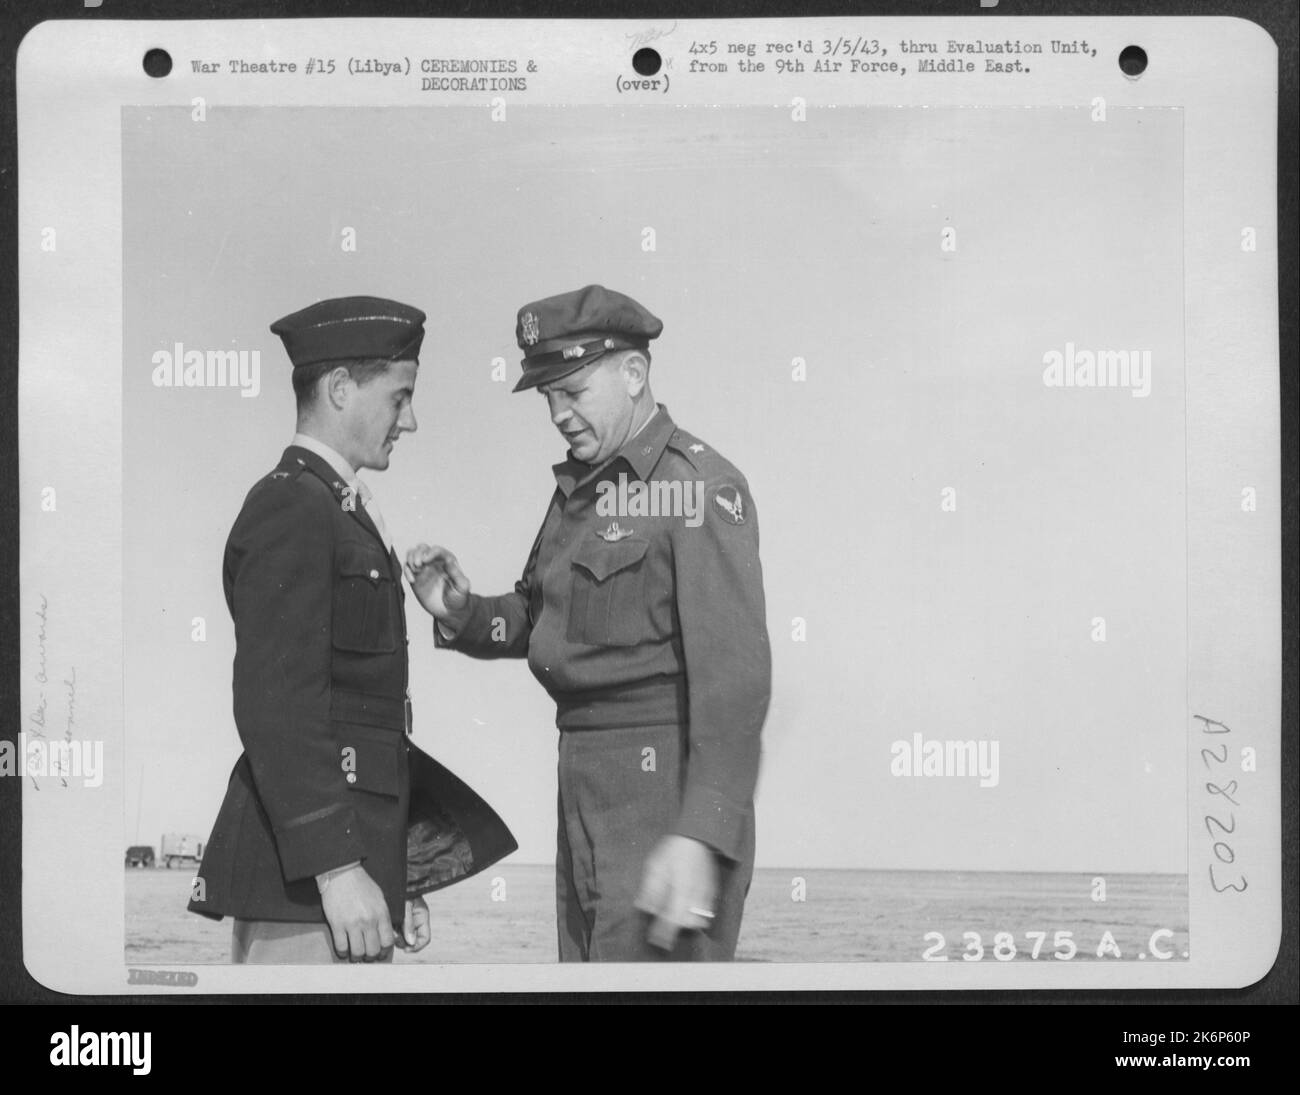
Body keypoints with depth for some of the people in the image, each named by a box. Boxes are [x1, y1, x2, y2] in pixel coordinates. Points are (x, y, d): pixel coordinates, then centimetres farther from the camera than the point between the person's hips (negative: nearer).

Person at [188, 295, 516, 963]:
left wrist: (399, 876, 20)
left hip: (354, 859, 9)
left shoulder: (342, 512, 20)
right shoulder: (289, 511, -10)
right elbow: (274, 707, -19)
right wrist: (338, 869, -23)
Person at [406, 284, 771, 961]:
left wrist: (701, 836, -28)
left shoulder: (700, 484, -13)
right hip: (585, 791, 9)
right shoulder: (579, 487, 15)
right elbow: (535, 617, 24)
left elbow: (736, 672, -21)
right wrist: (460, 613, 1)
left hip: (666, 791, -9)